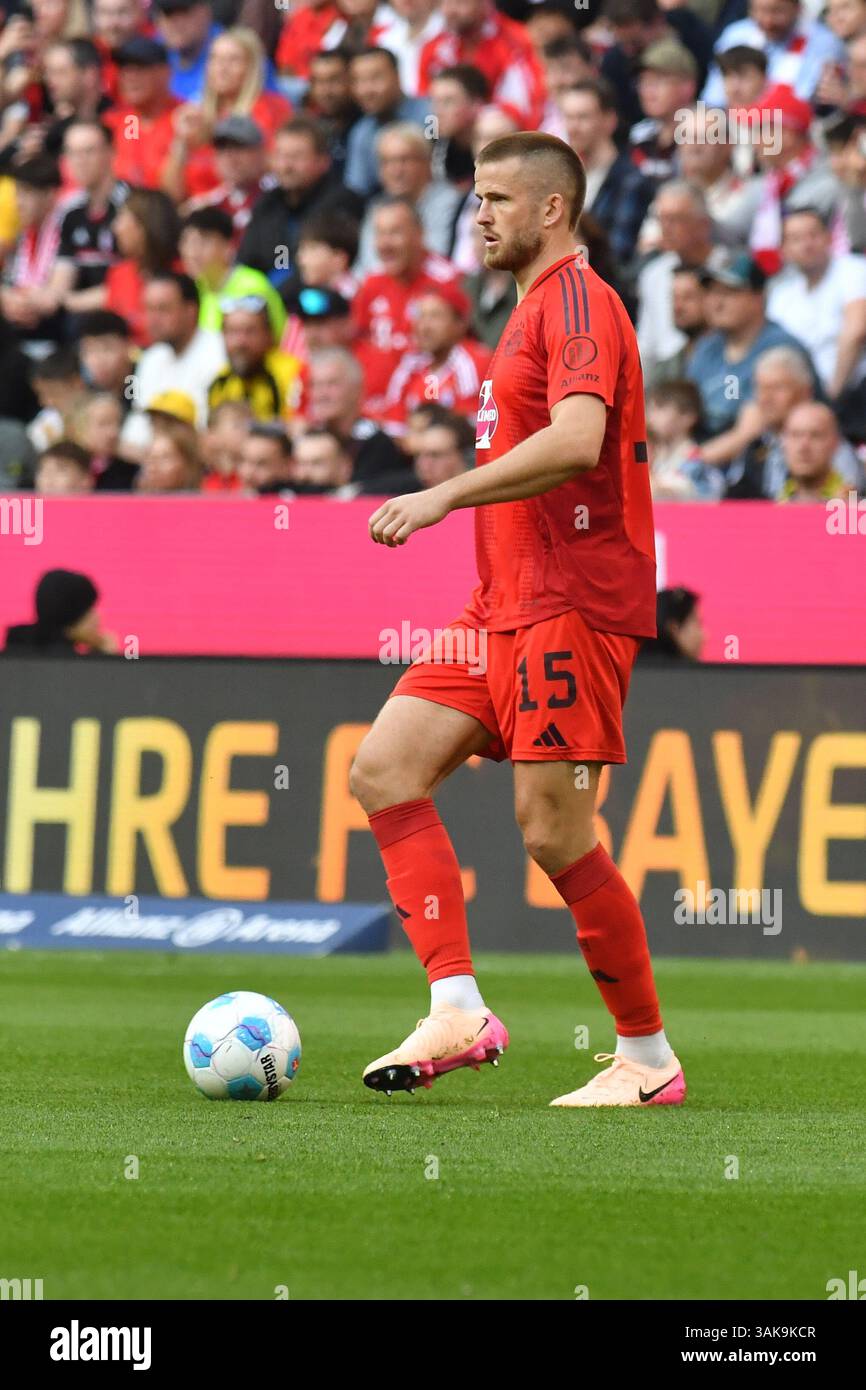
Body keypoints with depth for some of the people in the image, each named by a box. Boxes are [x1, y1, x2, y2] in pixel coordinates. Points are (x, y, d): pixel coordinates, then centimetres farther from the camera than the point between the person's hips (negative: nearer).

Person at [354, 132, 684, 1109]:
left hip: (570, 606, -10)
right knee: (383, 771, -1)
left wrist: (444, 496, -25)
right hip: (504, 608, 10)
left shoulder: (576, 299, -10)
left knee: (553, 832, -10)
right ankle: (457, 1009, -4)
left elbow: (577, 440, -26)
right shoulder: (533, 308, 21)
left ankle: (648, 1058, 1)